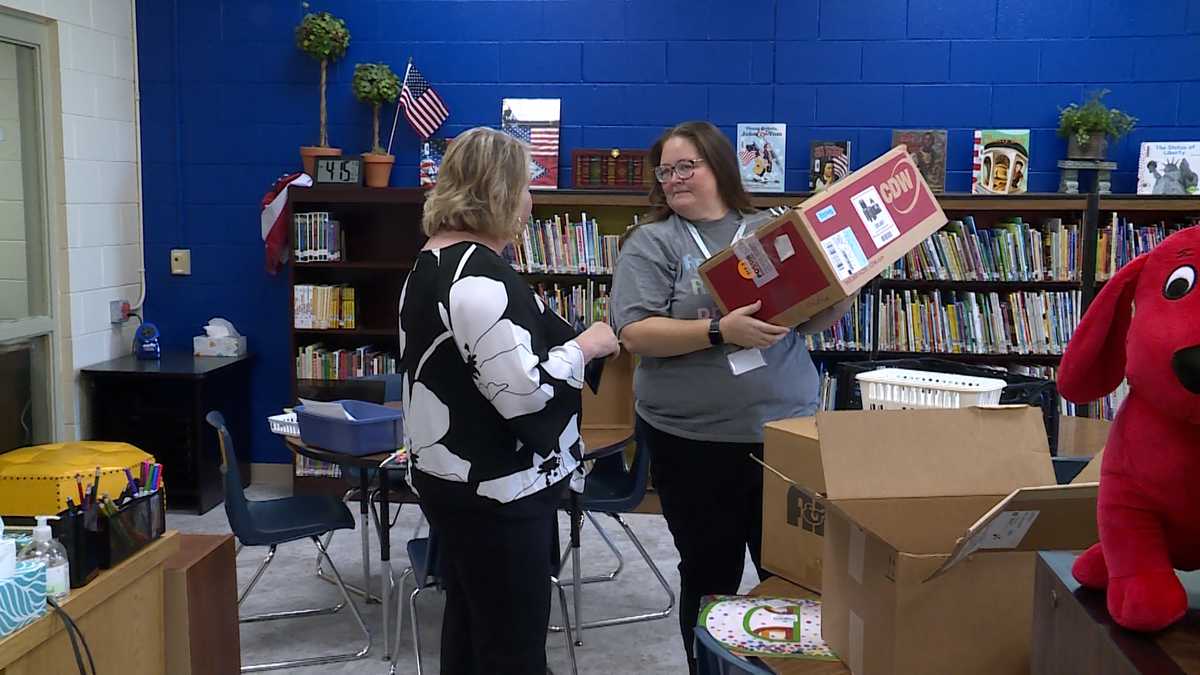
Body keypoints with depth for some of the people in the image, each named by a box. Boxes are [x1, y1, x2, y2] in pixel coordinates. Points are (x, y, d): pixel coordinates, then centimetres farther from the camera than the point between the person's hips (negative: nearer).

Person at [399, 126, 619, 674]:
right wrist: (584, 346, -13)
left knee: (470, 625, 22)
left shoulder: (437, 261, 11)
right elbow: (525, 390, -27)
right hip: (493, 490, -11)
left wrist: (566, 342, 20)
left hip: (457, 478, 11)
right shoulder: (476, 275, -23)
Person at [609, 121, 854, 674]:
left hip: (788, 430, 3)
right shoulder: (651, 242, -2)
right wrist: (720, 331, -24)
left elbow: (819, 318, 11)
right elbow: (634, 333, -13)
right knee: (710, 577, 10)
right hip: (692, 440, -2)